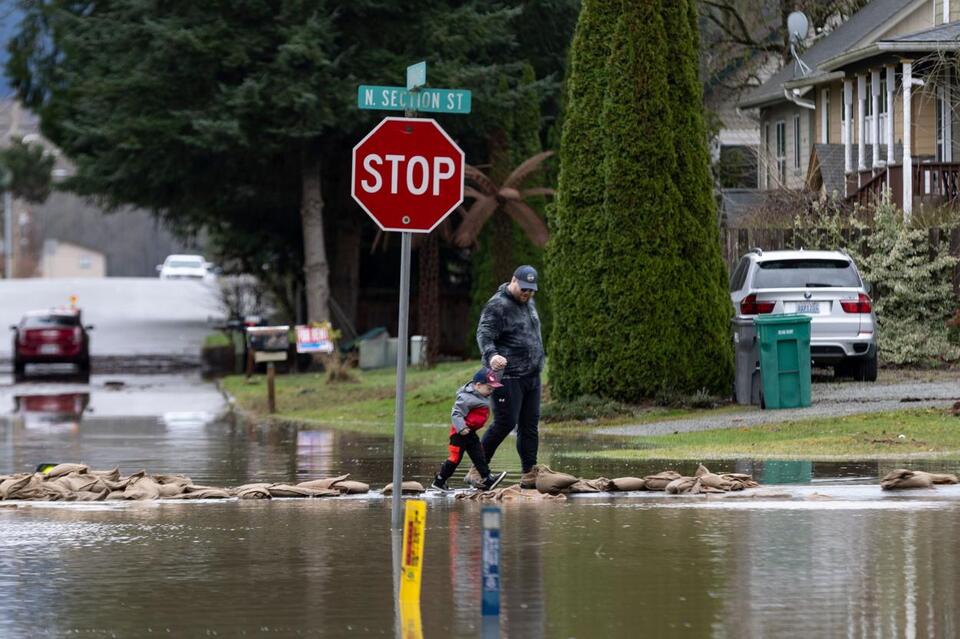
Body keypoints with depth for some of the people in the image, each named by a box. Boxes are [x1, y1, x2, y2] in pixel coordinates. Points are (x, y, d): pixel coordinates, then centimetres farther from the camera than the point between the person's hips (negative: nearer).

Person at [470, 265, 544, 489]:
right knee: (505, 422, -10)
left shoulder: (529, 303, 17)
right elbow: (484, 334, -20)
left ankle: (529, 474, 11)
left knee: (530, 425, 7)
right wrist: (491, 355, -39)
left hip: (532, 376, 8)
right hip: (508, 376, -8)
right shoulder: (498, 306, -11)